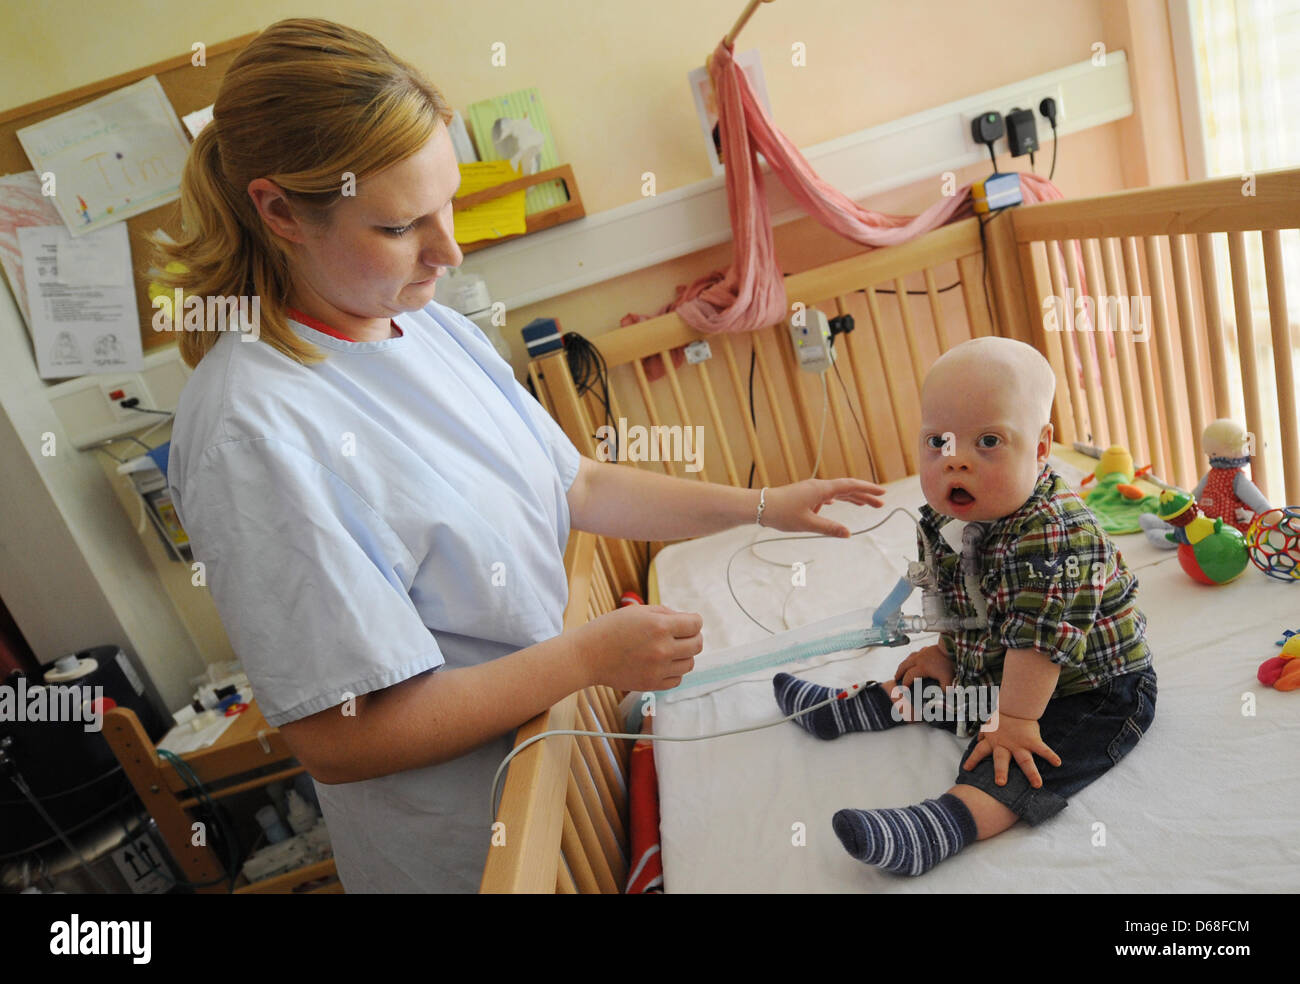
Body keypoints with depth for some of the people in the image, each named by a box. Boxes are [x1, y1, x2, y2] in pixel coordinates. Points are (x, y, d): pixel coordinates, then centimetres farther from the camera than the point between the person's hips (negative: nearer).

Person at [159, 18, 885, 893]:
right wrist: (587, 655, -24)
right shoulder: (254, 433, -28)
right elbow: (337, 739, -25)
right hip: (467, 842, -6)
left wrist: (762, 507, 0)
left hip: (558, 723, 7)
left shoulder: (429, 324, -4)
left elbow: (574, 486, 3)